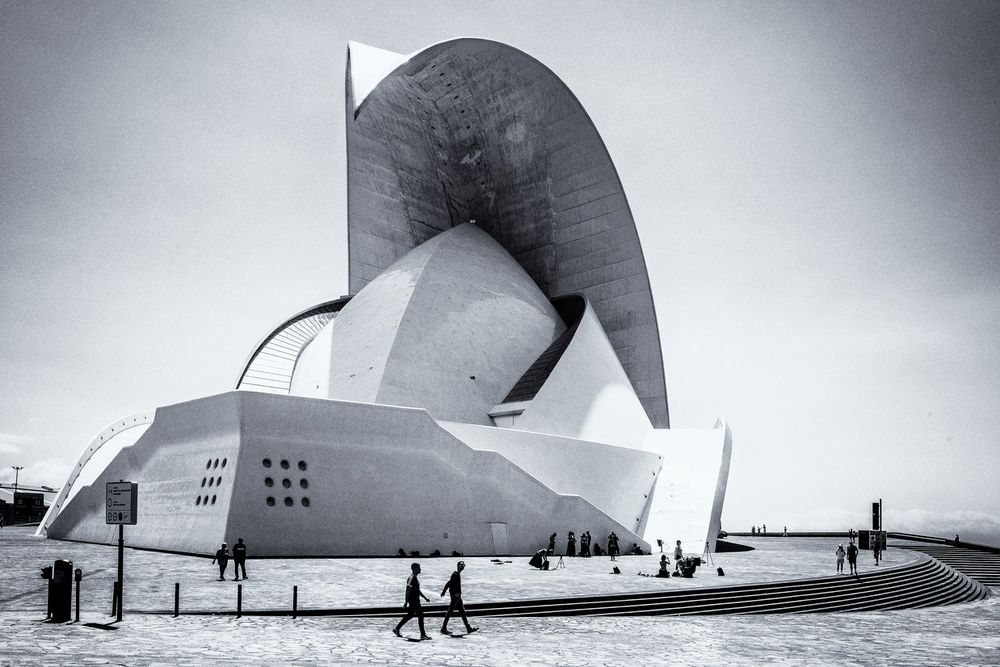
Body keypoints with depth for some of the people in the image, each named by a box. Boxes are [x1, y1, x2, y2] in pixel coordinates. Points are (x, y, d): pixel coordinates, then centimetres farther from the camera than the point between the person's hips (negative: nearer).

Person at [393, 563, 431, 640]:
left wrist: (425, 597, 23)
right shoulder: (411, 578, -16)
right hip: (413, 601, -10)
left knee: (410, 615, 17)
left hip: (416, 600, 10)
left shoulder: (415, 578, 15)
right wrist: (406, 602, -23)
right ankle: (423, 635, -6)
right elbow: (408, 590, -20)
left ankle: (397, 629, 26)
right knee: (420, 615, -9)